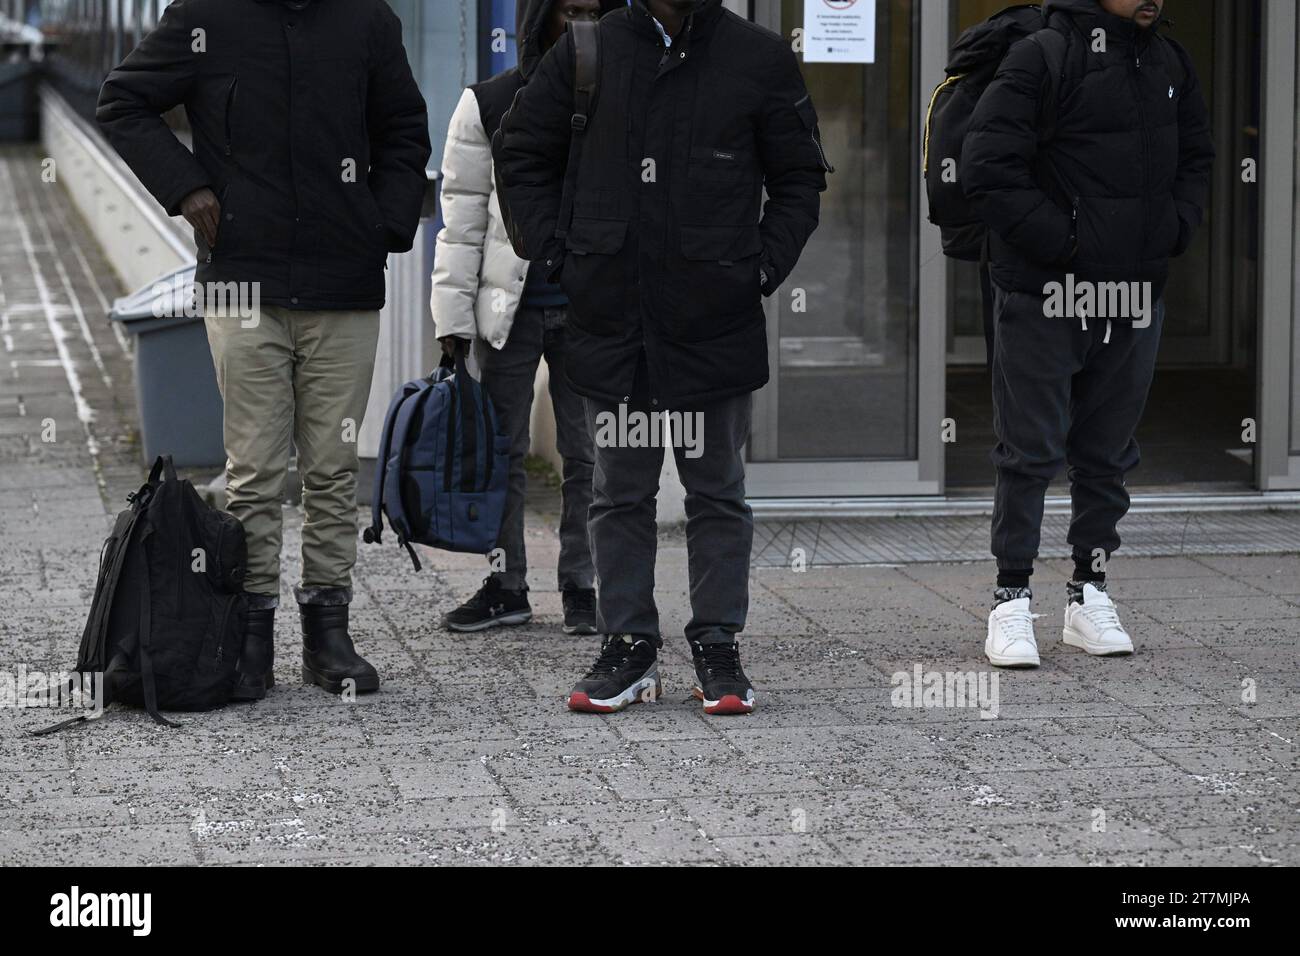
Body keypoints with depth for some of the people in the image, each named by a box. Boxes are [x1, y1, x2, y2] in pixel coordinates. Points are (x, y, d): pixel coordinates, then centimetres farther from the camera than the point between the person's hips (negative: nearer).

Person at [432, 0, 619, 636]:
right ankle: (505, 585, 14)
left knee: (584, 453, 4)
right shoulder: (487, 105, 1)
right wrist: (454, 316, -4)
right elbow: (462, 217, 1)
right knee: (501, 452, 4)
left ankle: (581, 587, 13)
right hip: (508, 306, -1)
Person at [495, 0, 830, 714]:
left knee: (716, 490, 7)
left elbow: (800, 175, 10)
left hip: (715, 315, -1)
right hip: (610, 313, 1)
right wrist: (554, 253, 4)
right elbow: (520, 152, 13)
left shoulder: (762, 59, 2)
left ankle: (718, 644, 15)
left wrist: (765, 266, -1)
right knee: (620, 489, 8)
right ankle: (626, 644, 16)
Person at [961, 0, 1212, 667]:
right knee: (1031, 453, -1)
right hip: (1044, 298, -6)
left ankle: (1089, 592, 23)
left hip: (1134, 300, 6)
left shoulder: (1169, 64, 11)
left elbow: (1196, 158, 24)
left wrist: (1175, 227, 6)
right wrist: (1059, 239, -17)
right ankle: (1012, 599, 7)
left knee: (1108, 454, 12)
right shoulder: (1042, 58, -12)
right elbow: (985, 168, -17)